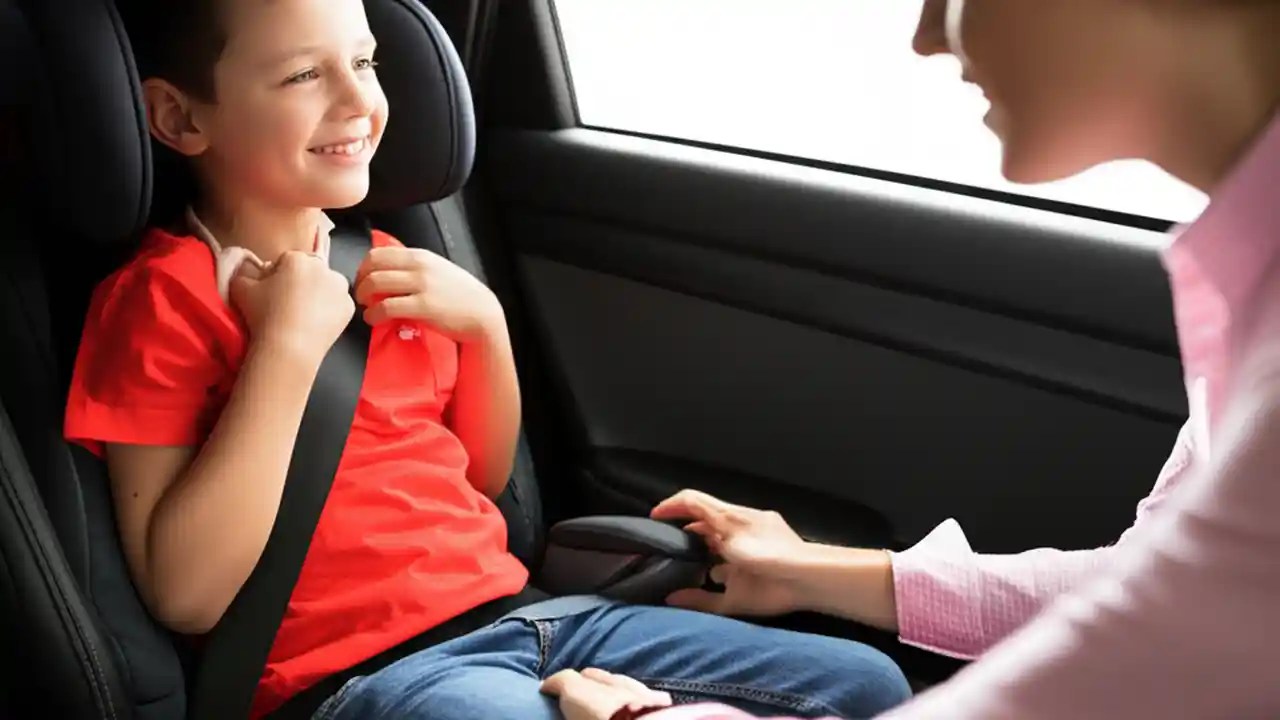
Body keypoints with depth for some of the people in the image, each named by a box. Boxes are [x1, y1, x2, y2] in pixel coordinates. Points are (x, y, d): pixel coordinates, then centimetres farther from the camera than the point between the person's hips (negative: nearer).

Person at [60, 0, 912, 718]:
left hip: (518, 613, 7)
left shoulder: (380, 267, 14)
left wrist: (485, 321, 2)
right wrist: (288, 345, -19)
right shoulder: (161, 298, -7)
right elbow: (185, 596, -17)